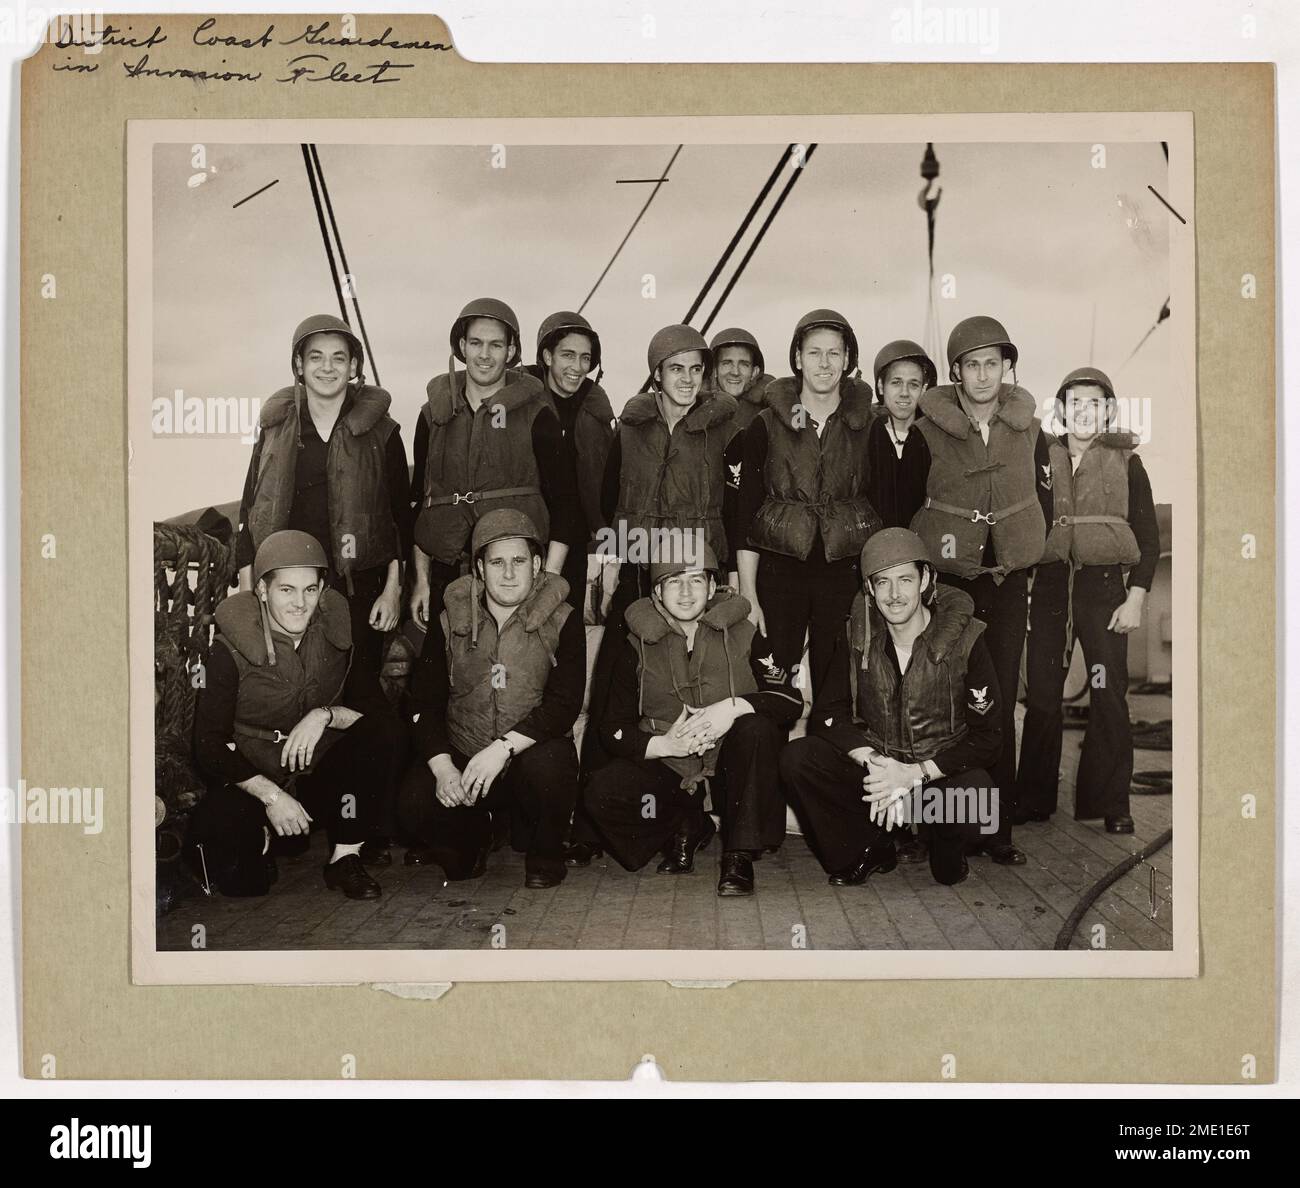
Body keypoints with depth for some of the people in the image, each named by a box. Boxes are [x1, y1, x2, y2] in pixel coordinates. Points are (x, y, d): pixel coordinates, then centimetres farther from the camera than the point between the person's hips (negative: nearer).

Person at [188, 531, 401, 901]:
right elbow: (209, 744, -11)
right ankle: (260, 837, 8)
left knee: (380, 731, -25)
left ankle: (345, 857, -15)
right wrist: (271, 795, -21)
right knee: (240, 878, -29)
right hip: (251, 783, -3)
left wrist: (325, 715, -22)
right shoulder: (231, 648, -12)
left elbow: (375, 705, -3)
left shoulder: (337, 630, -3)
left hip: (321, 779, 3)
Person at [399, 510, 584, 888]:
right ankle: (477, 836, 10)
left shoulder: (562, 622, -1)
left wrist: (504, 747, -25)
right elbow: (426, 704, 0)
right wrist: (443, 767, -18)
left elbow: (565, 703, -12)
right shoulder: (449, 622, 5)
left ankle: (546, 851, -1)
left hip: (531, 754, -1)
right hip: (462, 756, 2)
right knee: (414, 803, -27)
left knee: (548, 765, -36)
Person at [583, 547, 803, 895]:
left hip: (730, 772, -1)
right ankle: (686, 829, 4)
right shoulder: (638, 646, 1)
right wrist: (665, 744, -21)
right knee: (603, 792, -25)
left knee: (757, 729, -32)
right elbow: (612, 729, -3)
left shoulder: (741, 633, 0)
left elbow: (792, 700, -9)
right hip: (669, 774, 1)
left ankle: (740, 855, -17)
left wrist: (734, 706, -26)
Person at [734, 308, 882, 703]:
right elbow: (746, 512, 2)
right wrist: (748, 596, -2)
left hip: (845, 571, 1)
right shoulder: (766, 426, 1)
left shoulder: (869, 427, 4)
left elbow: (884, 512, 9)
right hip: (779, 570, 0)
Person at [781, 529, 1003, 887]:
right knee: (797, 759, -22)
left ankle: (947, 855, 2)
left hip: (942, 771, -3)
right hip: (874, 765, 3)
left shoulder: (964, 639, -12)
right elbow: (827, 714, -3)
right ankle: (871, 850, -1)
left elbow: (987, 737, -13)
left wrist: (914, 774, -24)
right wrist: (873, 762, -22)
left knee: (976, 797, -37)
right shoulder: (857, 637, -3)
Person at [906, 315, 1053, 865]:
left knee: (1000, 702, 2)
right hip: (945, 579, -2)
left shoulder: (1029, 431, 4)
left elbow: (1043, 501, 16)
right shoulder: (927, 432, -4)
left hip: (1007, 581, 2)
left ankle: (998, 828, 10)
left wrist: (1024, 556, 12)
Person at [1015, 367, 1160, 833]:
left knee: (1109, 697, -3)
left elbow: (1149, 538, 4)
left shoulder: (1125, 463, 5)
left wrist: (1136, 599, -5)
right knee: (1041, 697, 3)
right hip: (1049, 586, 2)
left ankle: (1111, 804, 6)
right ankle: (1034, 799, 11)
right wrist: (1018, 590, 5)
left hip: (1102, 586, -2)